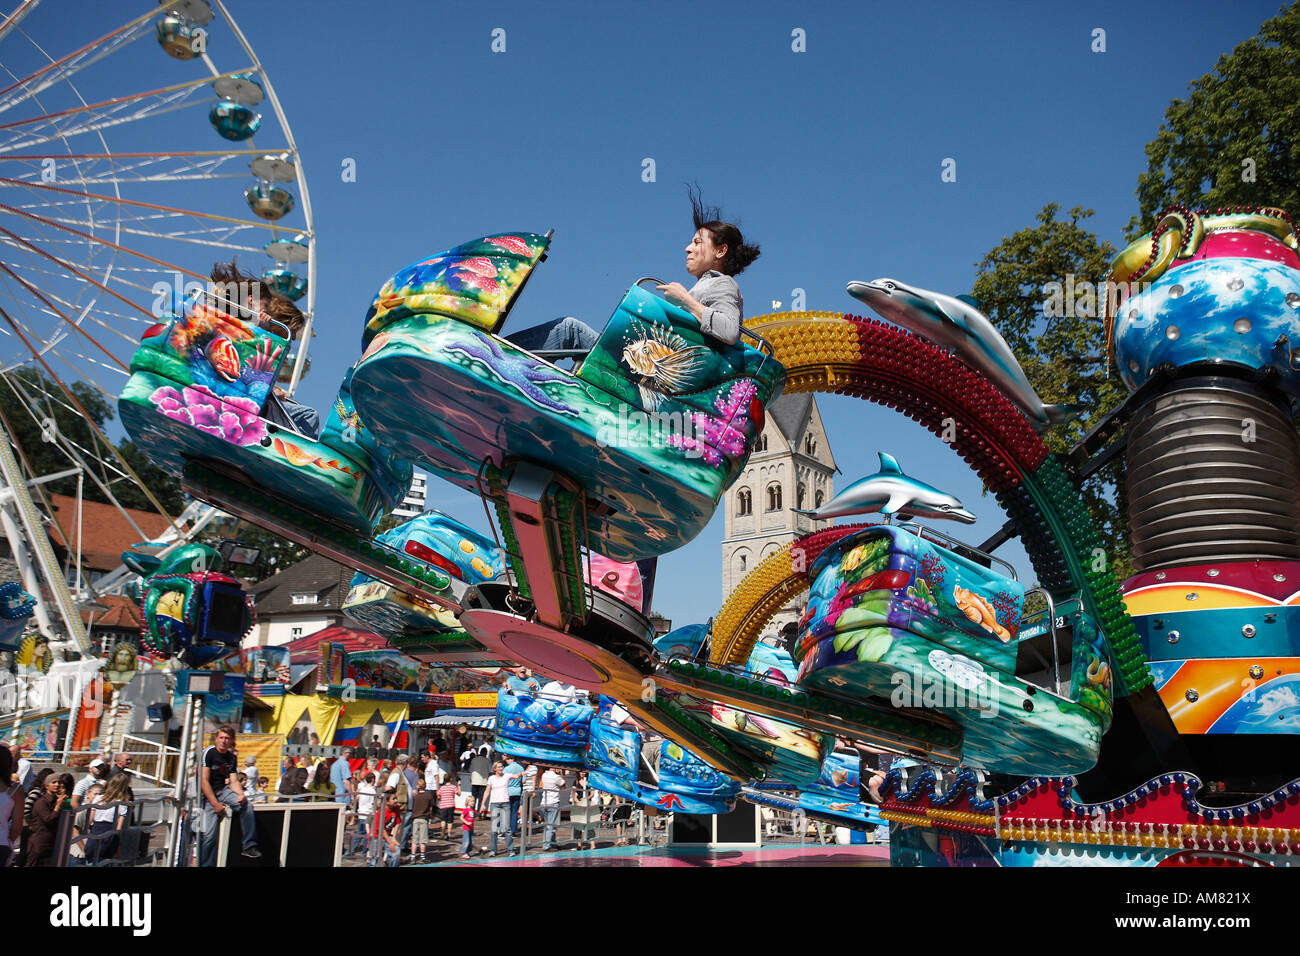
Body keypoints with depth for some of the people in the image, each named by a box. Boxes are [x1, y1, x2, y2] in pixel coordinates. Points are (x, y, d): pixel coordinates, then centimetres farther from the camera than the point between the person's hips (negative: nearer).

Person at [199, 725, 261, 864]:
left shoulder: (232, 757, 7)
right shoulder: (208, 753, -10)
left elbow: (233, 781, 6)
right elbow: (204, 781, -14)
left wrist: (241, 794, -17)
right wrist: (215, 804, -19)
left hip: (223, 791, 4)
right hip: (207, 795, -4)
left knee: (247, 805, -23)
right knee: (209, 834, -17)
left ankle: (249, 846, -19)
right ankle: (206, 864, -3)